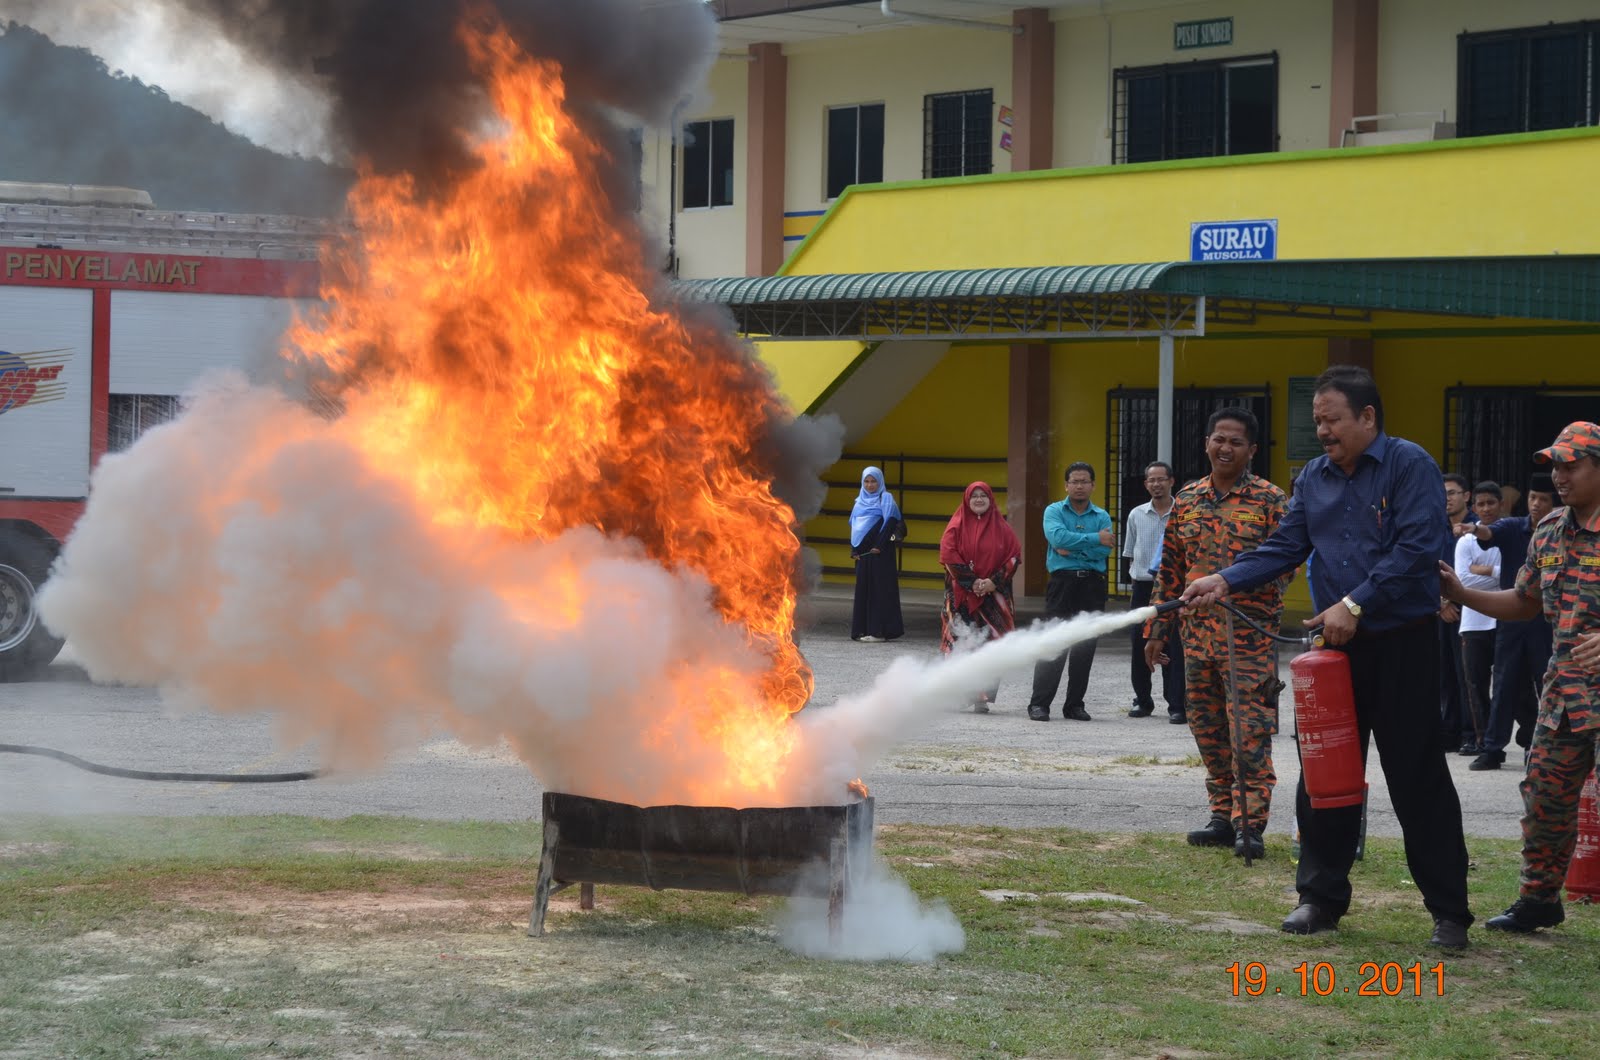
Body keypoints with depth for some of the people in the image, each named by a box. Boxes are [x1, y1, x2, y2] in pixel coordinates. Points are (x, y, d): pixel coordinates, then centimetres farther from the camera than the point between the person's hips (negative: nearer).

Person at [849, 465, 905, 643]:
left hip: (879, 552, -7)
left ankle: (880, 630, -7)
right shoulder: (861, 500, 17)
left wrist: (879, 546, -17)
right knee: (863, 589, 5)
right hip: (863, 553, 7)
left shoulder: (886, 499, -2)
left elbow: (891, 523, -11)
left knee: (880, 589, -7)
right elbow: (854, 526, 18)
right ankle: (863, 629, 8)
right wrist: (854, 549, 6)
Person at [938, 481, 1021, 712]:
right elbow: (949, 555, -3)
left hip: (994, 594, 1)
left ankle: (982, 696, -4)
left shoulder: (1002, 528, 9)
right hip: (961, 595, -1)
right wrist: (972, 582, -11)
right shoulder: (957, 526, 5)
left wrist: (993, 582, -8)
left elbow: (1014, 556, 4)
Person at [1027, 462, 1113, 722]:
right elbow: (1057, 537, -14)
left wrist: (1072, 548, -11)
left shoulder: (1101, 516, 12)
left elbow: (1105, 550, -4)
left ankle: (1075, 704, 12)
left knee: (1085, 646, 4)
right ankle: (1039, 703, -6)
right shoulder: (1054, 511, 7)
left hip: (1092, 584, 3)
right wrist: (1094, 539, -11)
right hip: (1063, 582, -3)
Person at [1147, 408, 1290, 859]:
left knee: (1250, 733, -8)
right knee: (1209, 731, 9)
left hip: (1249, 635, -5)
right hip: (1198, 632, 5)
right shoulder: (1187, 499, 12)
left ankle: (1251, 825, -5)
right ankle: (1223, 817, 18)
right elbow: (1171, 568, 16)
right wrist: (1158, 629, 14)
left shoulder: (1270, 500, -3)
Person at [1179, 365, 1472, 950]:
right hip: (1338, 645, 6)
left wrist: (1356, 604, -21)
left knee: (1419, 779, -2)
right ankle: (1321, 897, 20)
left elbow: (1418, 548, -18)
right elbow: (1284, 548, 8)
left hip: (1404, 643, -6)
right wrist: (1225, 580, -8)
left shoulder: (1409, 465, -9)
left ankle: (1449, 911, 6)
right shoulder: (1314, 478, 10)